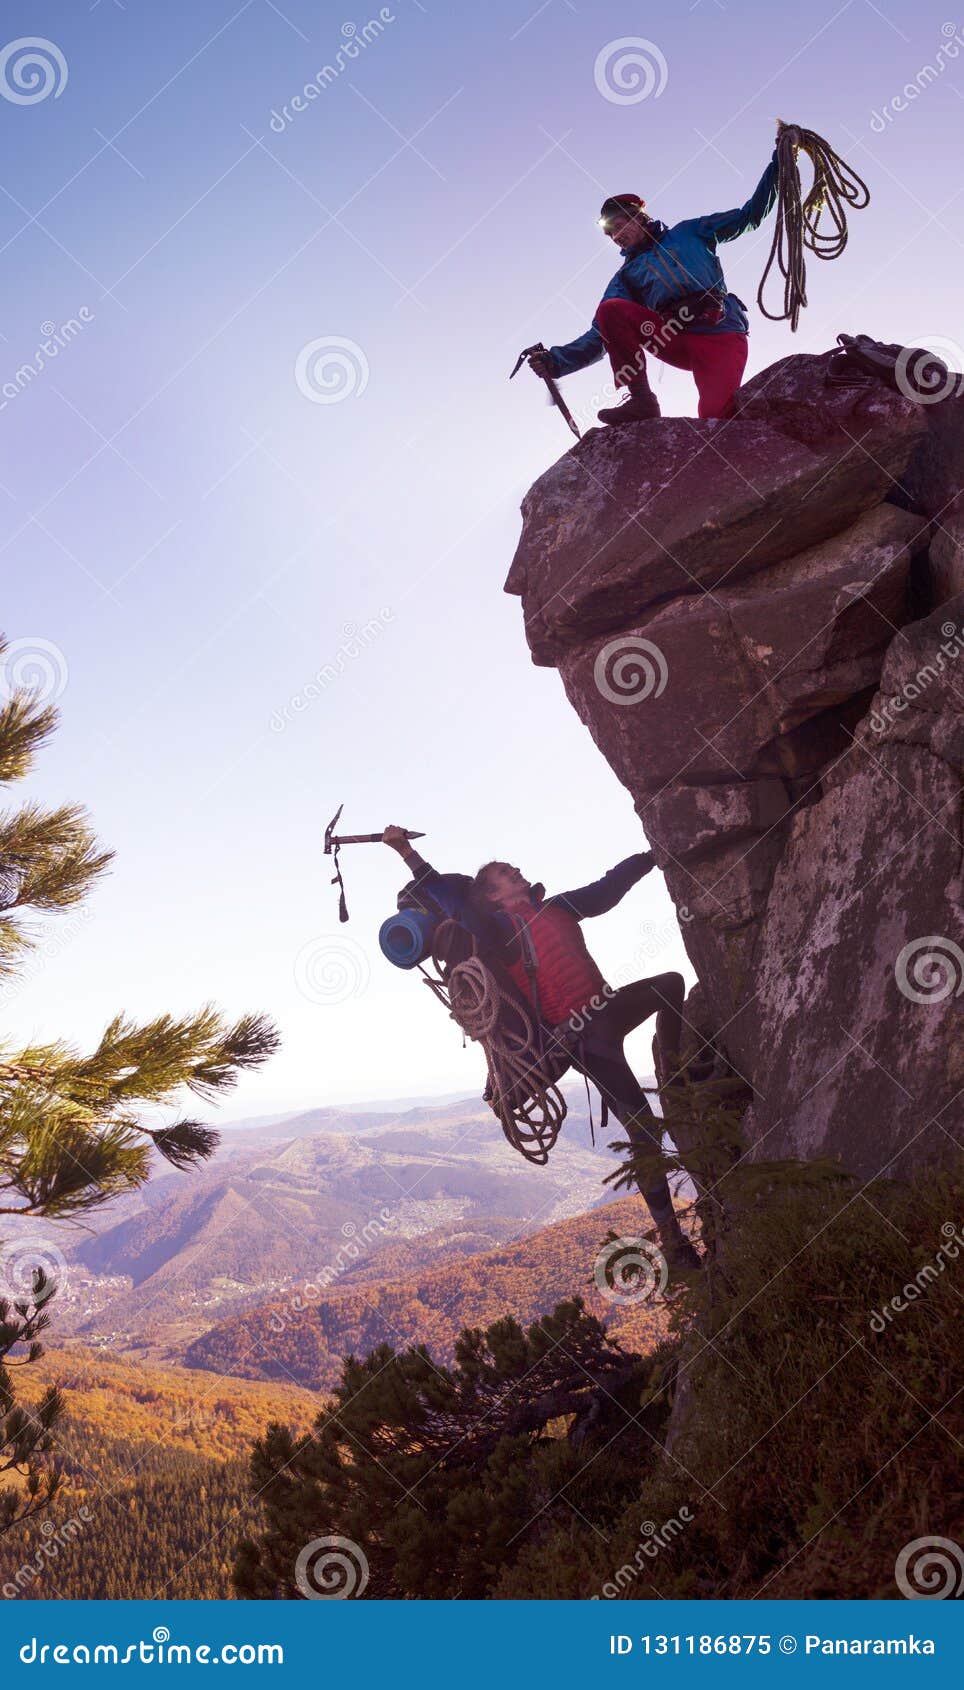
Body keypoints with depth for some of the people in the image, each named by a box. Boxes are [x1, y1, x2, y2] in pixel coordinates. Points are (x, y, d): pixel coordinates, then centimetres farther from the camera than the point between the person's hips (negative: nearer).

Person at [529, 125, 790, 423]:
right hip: (674, 340, 3)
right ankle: (640, 401, -19)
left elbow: (749, 215, 19)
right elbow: (603, 335, 11)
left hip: (722, 335, -3)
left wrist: (778, 162, 10)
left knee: (717, 418, -30)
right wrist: (557, 361, -5)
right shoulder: (626, 276, 23)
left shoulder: (689, 232, 20)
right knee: (611, 310, -20)